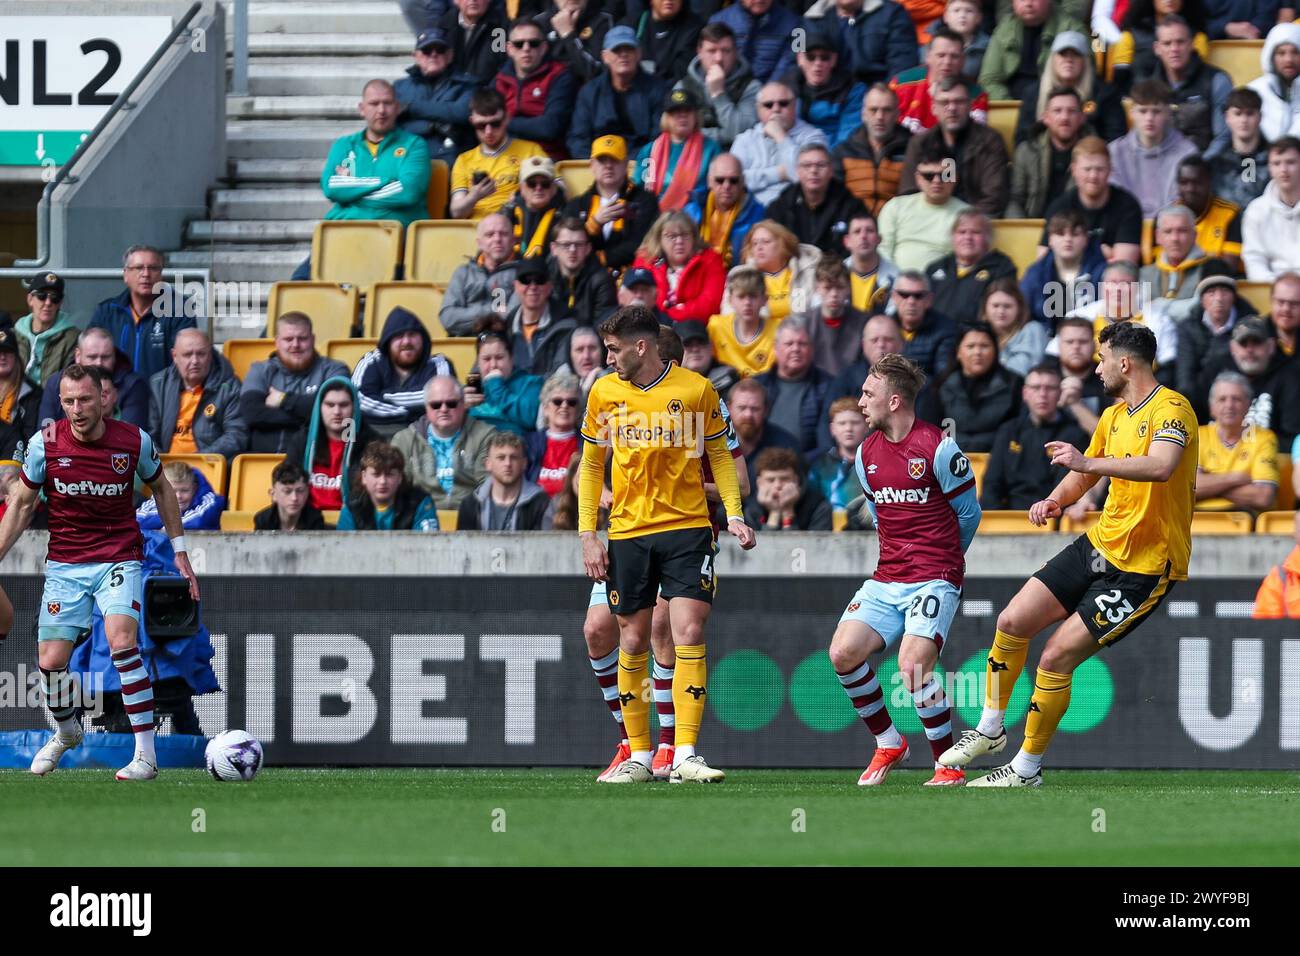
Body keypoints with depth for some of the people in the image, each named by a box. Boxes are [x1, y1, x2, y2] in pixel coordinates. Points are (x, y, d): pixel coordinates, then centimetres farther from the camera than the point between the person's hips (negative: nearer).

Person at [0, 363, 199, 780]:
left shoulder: (134, 441, -9)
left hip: (119, 558, -2)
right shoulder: (45, 444, -9)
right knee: (51, 661, -5)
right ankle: (66, 732, 30)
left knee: (121, 640, -26)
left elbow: (161, 488, 10)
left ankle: (146, 754, -22)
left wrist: (179, 550, 12)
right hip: (64, 565, 2)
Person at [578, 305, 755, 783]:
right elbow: (591, 466, 11)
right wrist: (588, 536, 4)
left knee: (689, 635, -12)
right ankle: (638, 756, 14)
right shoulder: (605, 393, 4)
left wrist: (734, 515, -5)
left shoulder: (696, 390, -2)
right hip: (627, 533, 2)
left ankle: (685, 756, -12)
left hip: (687, 528, -2)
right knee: (632, 641, 4)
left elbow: (719, 456, 7)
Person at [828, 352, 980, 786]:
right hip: (885, 579, 7)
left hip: (934, 579, -7)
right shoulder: (867, 453, 11)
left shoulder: (938, 448, -9)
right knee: (843, 652, -14)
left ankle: (949, 765, -7)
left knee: (913, 665, -24)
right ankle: (888, 744, 6)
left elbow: (968, 514, 2)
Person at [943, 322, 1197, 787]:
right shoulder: (1113, 416, 11)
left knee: (1057, 657, -12)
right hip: (1100, 544, 9)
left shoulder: (1171, 409, -18)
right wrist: (1055, 500, 2)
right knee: (1012, 622, 4)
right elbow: (1084, 474, 24)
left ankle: (1028, 767, 5)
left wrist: (1090, 462, -45)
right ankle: (990, 729, 24)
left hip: (1144, 568, -9)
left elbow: (1161, 467, -38)